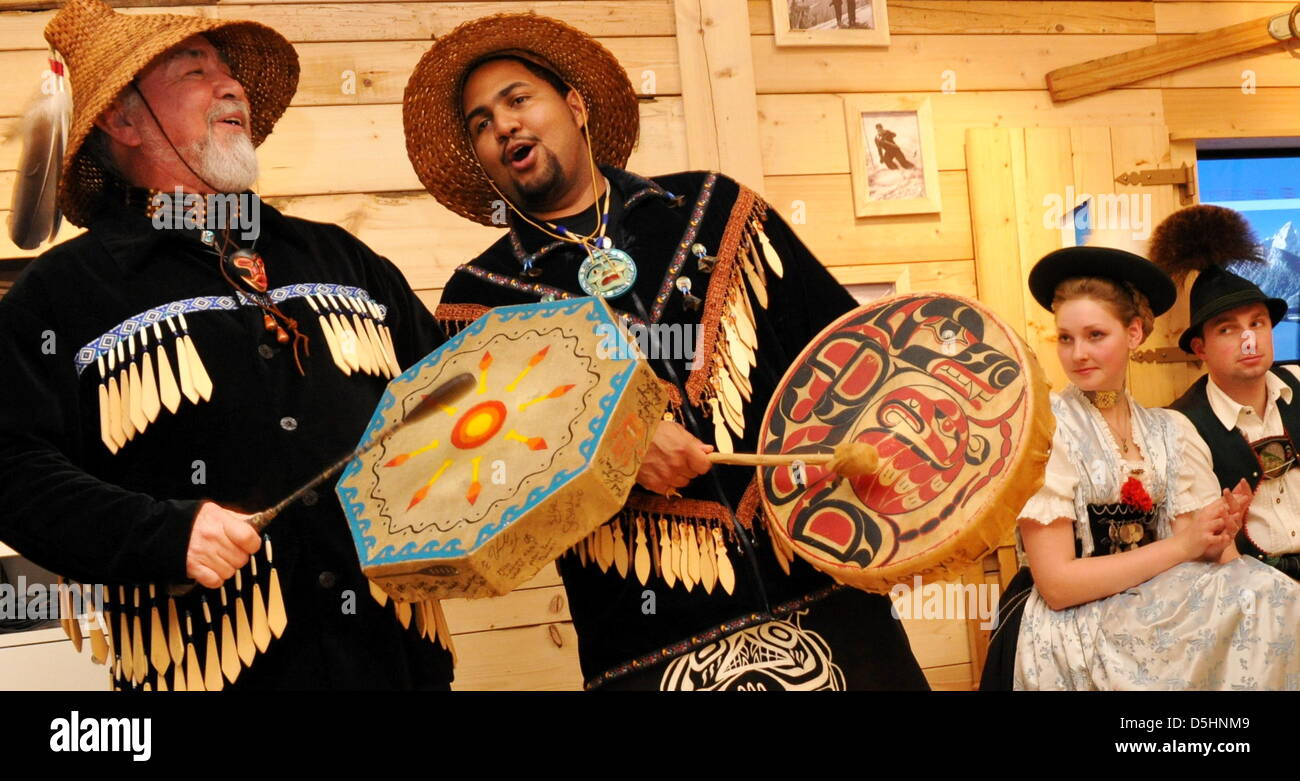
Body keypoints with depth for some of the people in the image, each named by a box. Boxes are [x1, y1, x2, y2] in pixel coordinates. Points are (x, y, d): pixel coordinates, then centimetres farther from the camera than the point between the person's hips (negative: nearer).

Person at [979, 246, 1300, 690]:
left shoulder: (1167, 431, 7)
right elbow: (1056, 583, -14)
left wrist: (1219, 535, -19)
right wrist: (1182, 545, -13)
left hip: (1155, 610, 6)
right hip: (1072, 631, -6)